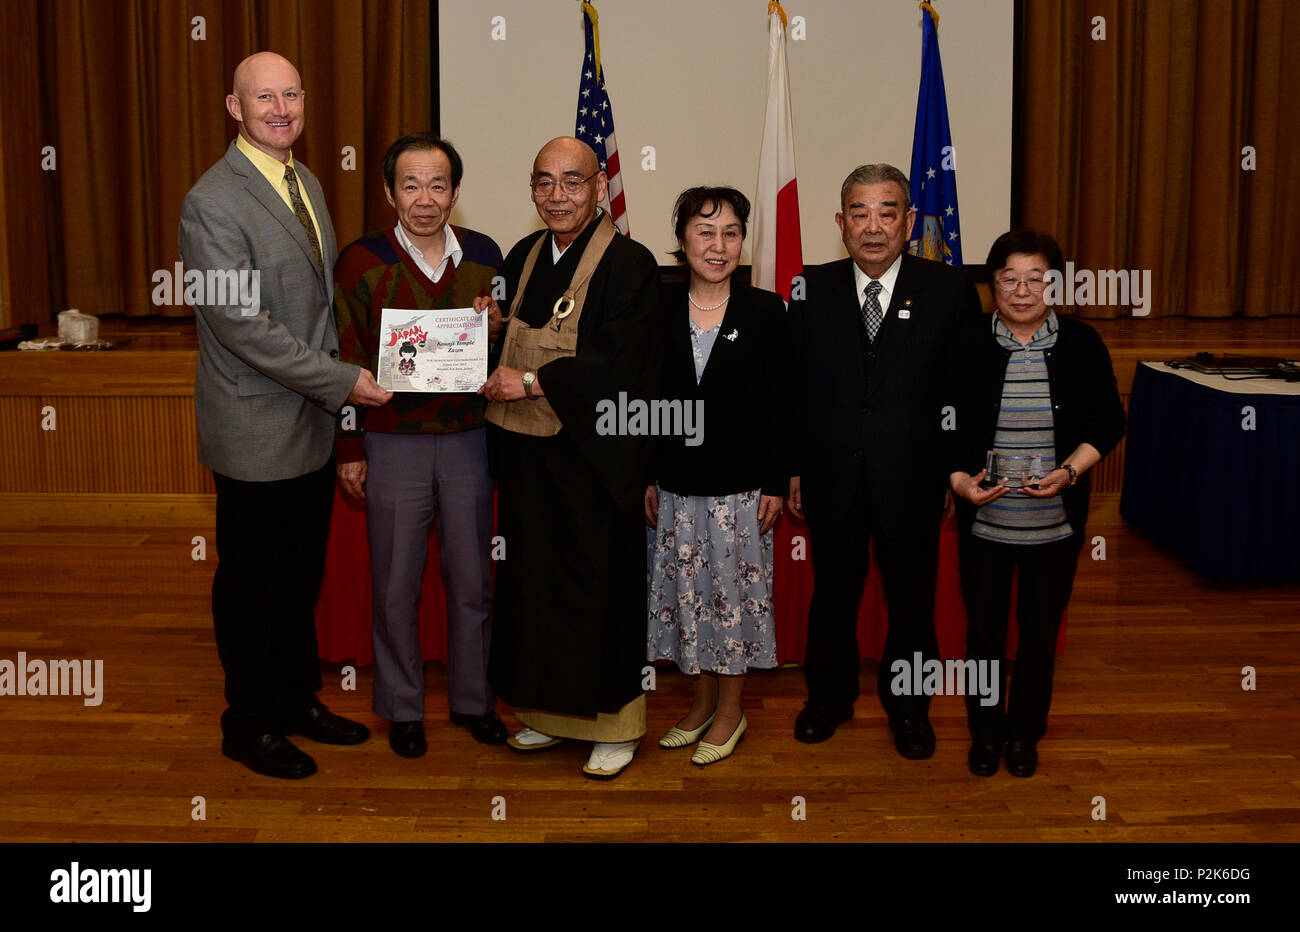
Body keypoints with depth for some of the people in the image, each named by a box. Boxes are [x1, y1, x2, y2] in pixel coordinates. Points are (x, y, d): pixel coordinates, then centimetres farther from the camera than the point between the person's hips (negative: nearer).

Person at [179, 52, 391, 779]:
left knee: (301, 578, 19)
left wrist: (340, 381, 4)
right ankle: (250, 725, 26)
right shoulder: (213, 202, -17)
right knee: (252, 585, 9)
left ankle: (300, 699, 36)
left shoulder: (307, 184, 9)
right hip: (257, 434, -7)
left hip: (314, 424, 8)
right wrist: (342, 383, -19)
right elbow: (241, 326, -22)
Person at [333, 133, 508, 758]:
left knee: (472, 579, 11)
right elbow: (345, 360, -1)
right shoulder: (361, 261, -5)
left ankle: (472, 699, 29)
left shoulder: (483, 256, 2)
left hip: (468, 441, 2)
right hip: (392, 444, -2)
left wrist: (495, 334, -11)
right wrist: (350, 450, -2)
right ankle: (402, 707, 25)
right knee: (395, 584, 7)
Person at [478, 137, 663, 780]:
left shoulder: (629, 264, -11)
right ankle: (550, 711, 28)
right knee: (534, 581, 12)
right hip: (527, 453, 6)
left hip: (595, 459, -6)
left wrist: (531, 383, -17)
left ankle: (614, 724, 18)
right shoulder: (521, 258, 11)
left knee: (600, 588, 2)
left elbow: (621, 367, -18)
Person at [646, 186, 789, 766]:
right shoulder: (660, 310, 3)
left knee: (734, 589, 5)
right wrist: (647, 478, 5)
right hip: (678, 484, 3)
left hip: (740, 484, -3)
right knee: (688, 591, 11)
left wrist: (776, 484, -7)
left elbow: (779, 406, -4)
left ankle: (730, 711, 22)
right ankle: (703, 702, 29)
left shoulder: (765, 311, -4)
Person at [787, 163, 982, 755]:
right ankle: (830, 696, 38)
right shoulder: (813, 291, -1)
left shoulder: (950, 290, -6)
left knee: (913, 601, 13)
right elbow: (793, 389, 3)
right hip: (832, 479, 1)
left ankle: (908, 708, 34)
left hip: (913, 481, -1)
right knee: (832, 595, 17)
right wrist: (794, 471, 2)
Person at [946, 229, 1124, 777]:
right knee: (984, 627, 11)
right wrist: (958, 478, -17)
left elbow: (1108, 425, 2)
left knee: (1040, 627, 14)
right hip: (984, 520, 0)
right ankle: (986, 730, 32)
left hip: (1055, 520, 1)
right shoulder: (967, 344, -5)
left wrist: (1068, 472, -14)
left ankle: (1025, 730, 34)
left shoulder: (1082, 344, -3)